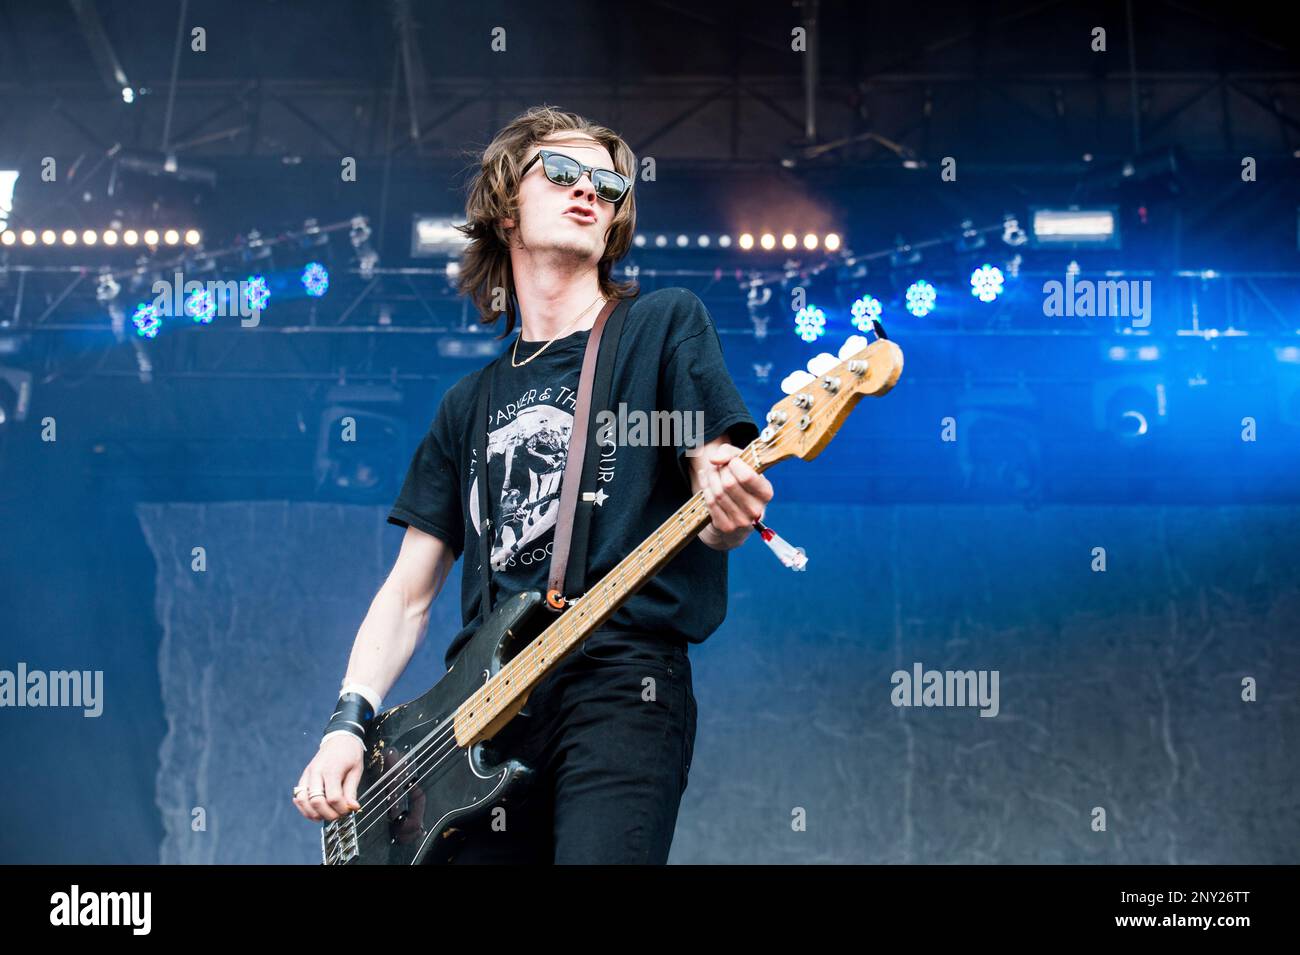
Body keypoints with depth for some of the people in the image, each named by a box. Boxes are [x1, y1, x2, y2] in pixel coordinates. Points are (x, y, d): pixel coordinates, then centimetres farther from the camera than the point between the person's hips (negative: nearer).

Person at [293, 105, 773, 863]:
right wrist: (351, 721, 4)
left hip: (621, 679, -4)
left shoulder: (663, 324, 10)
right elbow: (409, 595, 20)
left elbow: (717, 510, 2)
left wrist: (728, 510, -23)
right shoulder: (471, 403, 22)